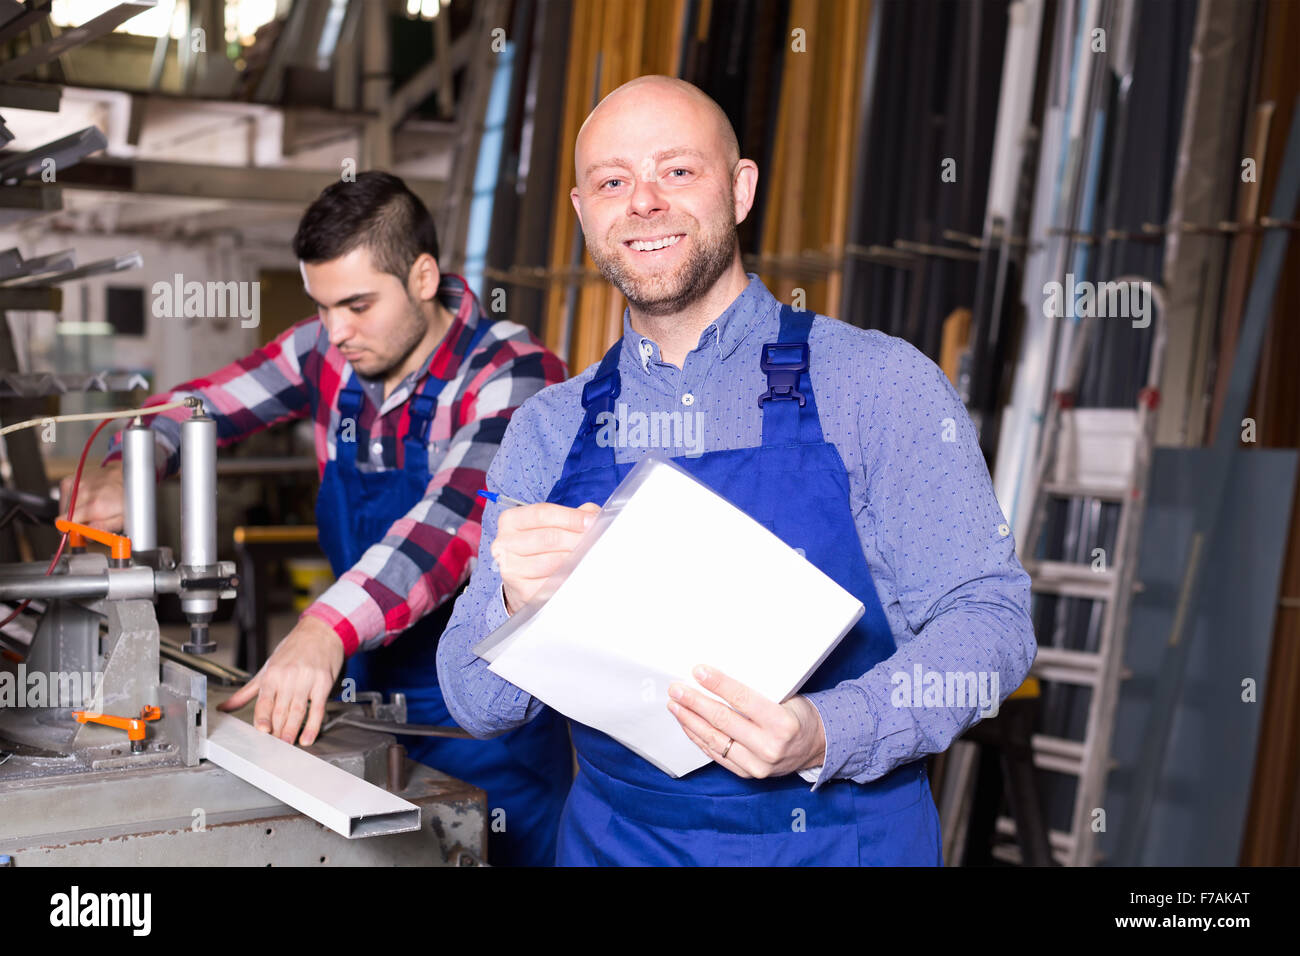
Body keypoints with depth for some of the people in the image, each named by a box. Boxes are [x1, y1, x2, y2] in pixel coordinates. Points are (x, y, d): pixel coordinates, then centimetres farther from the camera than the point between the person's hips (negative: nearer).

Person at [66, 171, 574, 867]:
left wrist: (324, 632, -49)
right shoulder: (329, 352, -1)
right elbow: (208, 401, 11)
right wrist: (134, 465, -12)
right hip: (371, 702, 5)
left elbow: (457, 517, -35)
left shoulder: (511, 373, -20)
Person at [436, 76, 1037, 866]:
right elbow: (478, 706, 4)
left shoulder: (881, 383, -1)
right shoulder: (547, 431, 7)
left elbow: (989, 616, -6)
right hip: (614, 839, 3)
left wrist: (826, 736, -22)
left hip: (842, 840, -2)